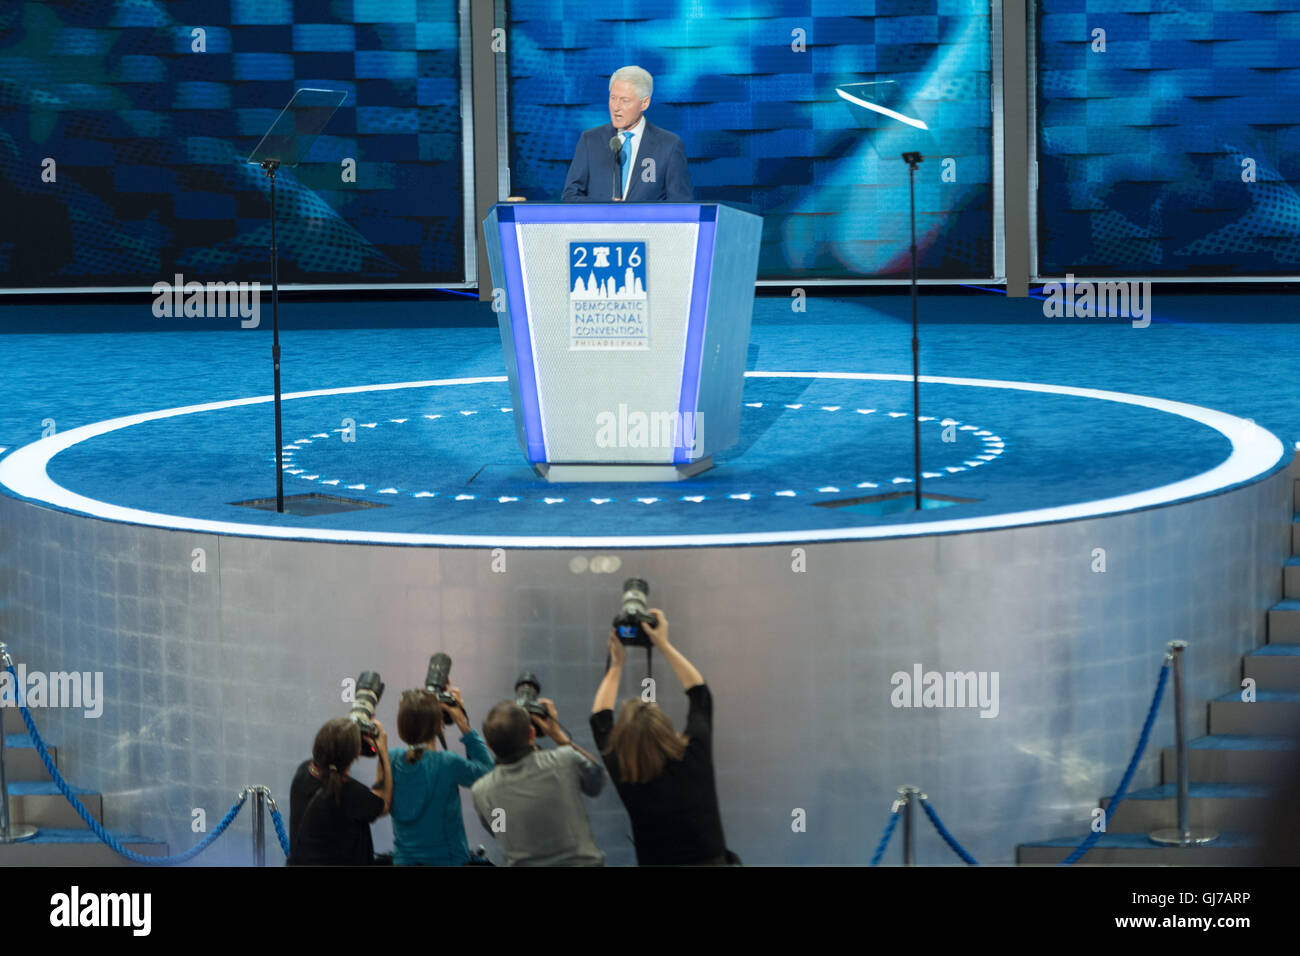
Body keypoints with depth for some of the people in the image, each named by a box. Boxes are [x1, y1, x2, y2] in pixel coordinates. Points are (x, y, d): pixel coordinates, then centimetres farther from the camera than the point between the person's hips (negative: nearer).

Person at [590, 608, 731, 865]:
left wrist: (616, 665, 8)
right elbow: (700, 694, -1)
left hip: (655, 862, 0)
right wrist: (664, 645, 3)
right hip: (711, 861, 0)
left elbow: (600, 720, 2)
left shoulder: (622, 774, -17)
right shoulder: (693, 756, -18)